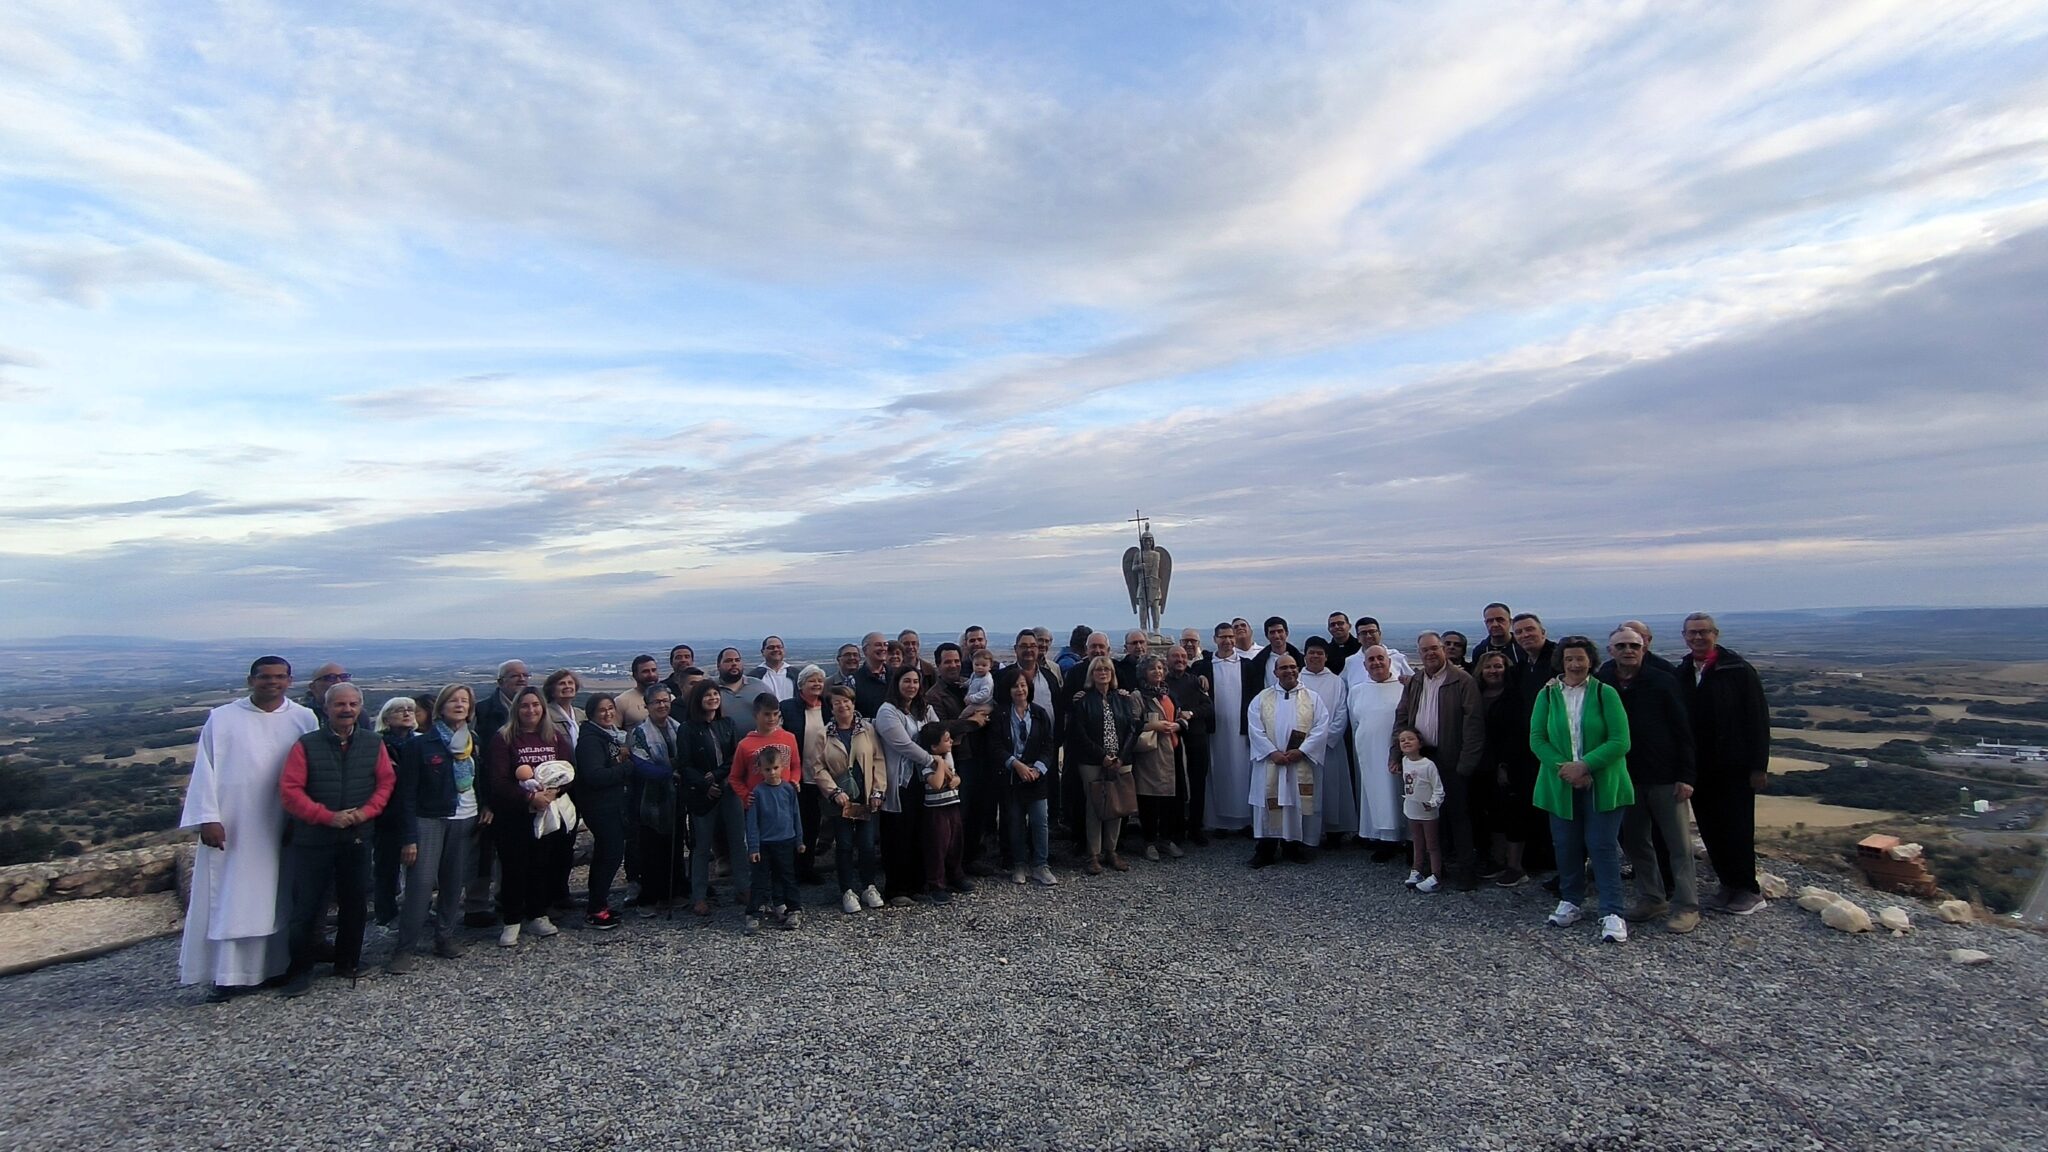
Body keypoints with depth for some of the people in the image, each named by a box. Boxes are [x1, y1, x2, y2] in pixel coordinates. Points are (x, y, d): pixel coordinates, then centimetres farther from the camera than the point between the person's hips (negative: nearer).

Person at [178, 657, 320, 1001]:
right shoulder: (222, 718, 0)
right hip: (232, 826, -1)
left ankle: (275, 965, 19)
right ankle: (228, 974, 10)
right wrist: (208, 818, -11)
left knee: (275, 897, 9)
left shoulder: (305, 719, 3)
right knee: (229, 898, 3)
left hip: (284, 827, 1)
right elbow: (205, 769, -3)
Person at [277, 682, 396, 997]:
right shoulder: (306, 745, -6)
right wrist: (328, 816, -18)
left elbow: (386, 782, 3)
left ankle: (348, 962, 26)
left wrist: (366, 811, -13)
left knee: (354, 902, 11)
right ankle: (300, 970, 17)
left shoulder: (373, 745, 3)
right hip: (311, 840, -3)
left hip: (357, 839, 3)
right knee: (307, 906, 3)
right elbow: (289, 790, -11)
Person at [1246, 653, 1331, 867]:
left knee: (1298, 804, 4)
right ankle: (1266, 849, 7)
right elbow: (1256, 730, -1)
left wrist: (1301, 751, -13)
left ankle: (1296, 845, 18)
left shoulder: (1313, 698, 6)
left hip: (1302, 764, 0)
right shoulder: (1262, 699, 6)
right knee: (1269, 803, 0)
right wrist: (1272, 752, -12)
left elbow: (1321, 728, -3)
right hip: (1270, 762, 0)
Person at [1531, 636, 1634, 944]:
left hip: (1602, 785, -2)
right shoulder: (1547, 695, 3)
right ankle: (1570, 903, 26)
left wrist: (1584, 766, -18)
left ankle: (1612, 913, 5)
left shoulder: (1605, 694, -4)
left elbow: (1620, 741, -10)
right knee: (1566, 846, 10)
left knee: (1603, 846, -1)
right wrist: (1563, 768, -14)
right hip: (1560, 785, 3)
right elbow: (1537, 739, -1)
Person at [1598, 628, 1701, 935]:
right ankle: (1651, 898, 24)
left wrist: (1685, 776, -10)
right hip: (1625, 778, 3)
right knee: (1635, 842, 11)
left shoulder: (1662, 681, -6)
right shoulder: (1602, 684, 0)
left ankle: (1686, 906, 12)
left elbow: (1683, 730, -5)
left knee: (1678, 844, 3)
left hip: (1665, 778, -3)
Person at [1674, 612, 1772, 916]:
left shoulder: (1738, 670, -7)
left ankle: (1748, 889, 15)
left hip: (1734, 766, -5)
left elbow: (1758, 719, -9)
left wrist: (1759, 765, -12)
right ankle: (1729, 885, 22)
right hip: (1698, 768, 5)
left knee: (1738, 828, 2)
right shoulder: (1681, 674, 6)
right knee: (1710, 829, 10)